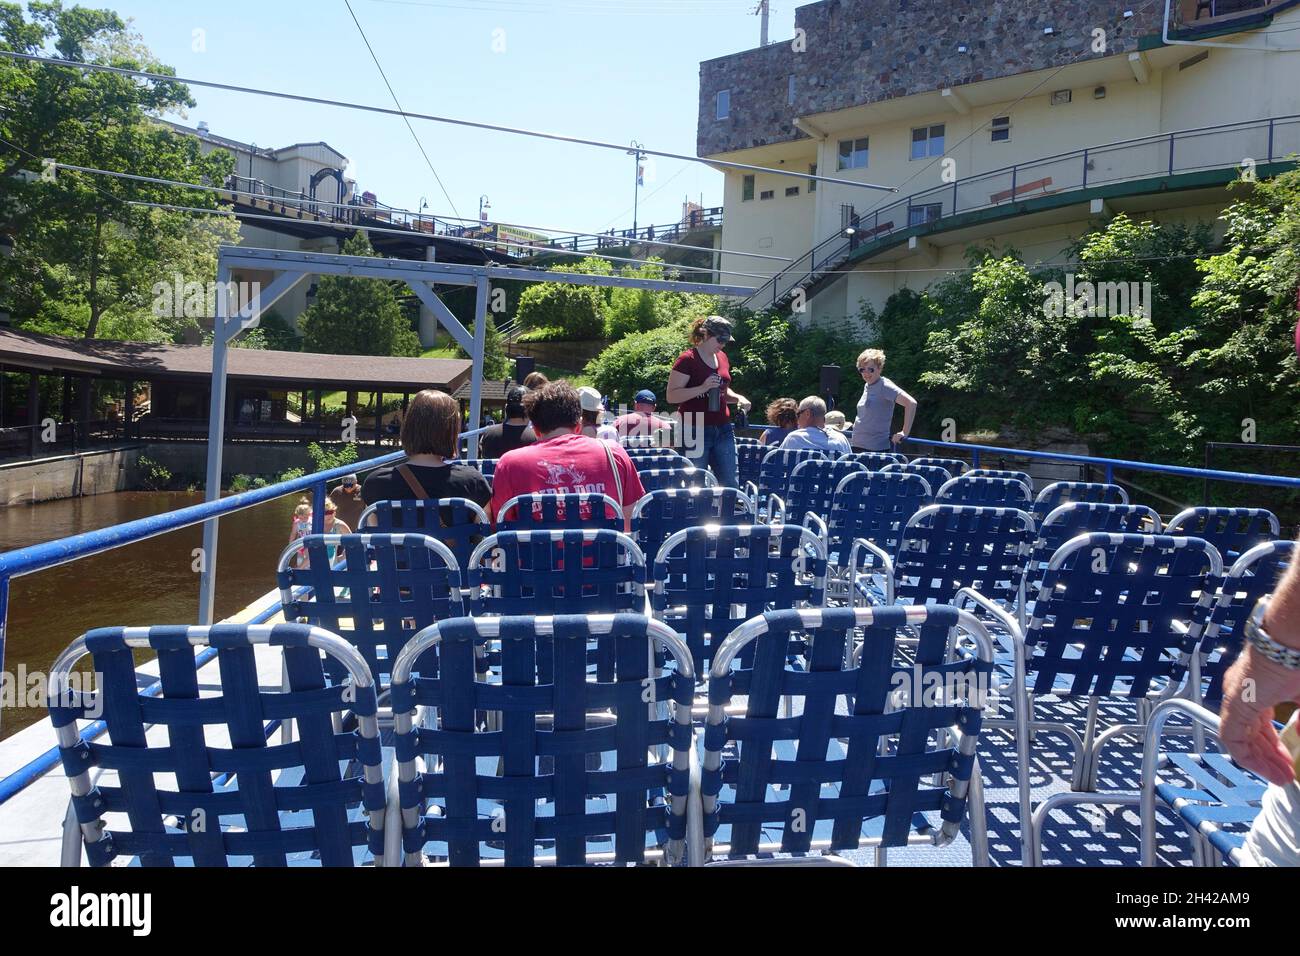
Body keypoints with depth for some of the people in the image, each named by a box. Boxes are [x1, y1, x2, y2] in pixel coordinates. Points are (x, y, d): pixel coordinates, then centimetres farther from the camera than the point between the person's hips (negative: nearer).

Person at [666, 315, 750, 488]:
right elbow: (672, 396, -12)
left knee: (730, 483, 4)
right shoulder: (687, 360, -8)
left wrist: (738, 398, 7)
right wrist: (703, 388, -22)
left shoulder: (722, 357, 14)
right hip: (696, 431, -6)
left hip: (723, 429, 6)